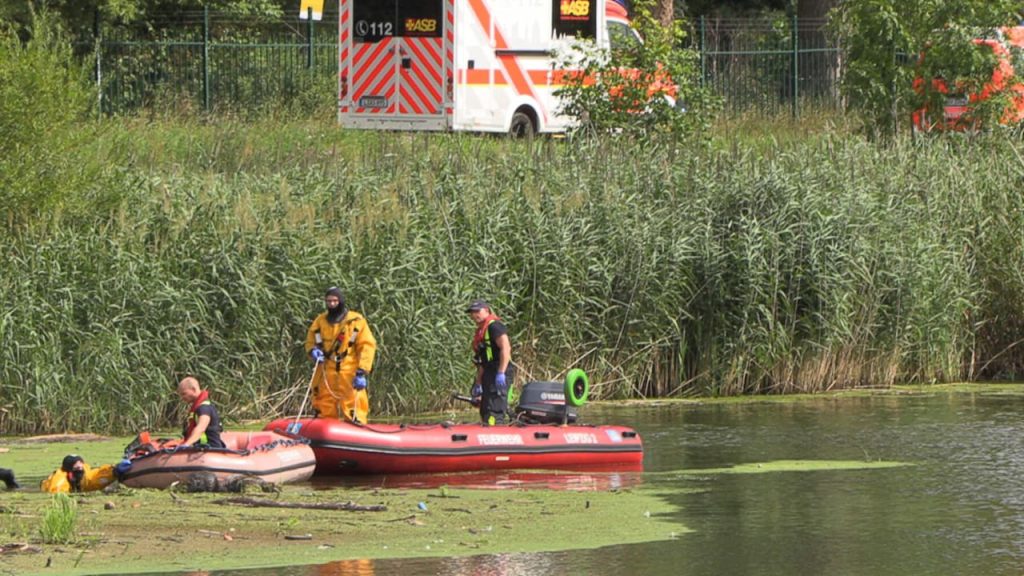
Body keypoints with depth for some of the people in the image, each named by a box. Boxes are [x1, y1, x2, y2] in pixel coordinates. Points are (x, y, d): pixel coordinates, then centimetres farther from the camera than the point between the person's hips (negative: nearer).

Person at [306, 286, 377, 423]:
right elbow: (310, 342, 22)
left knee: (353, 415, -10)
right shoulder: (320, 321, 11)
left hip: (349, 375, -4)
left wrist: (361, 372, -14)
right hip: (326, 376, 4)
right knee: (325, 412, 10)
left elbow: (367, 346, -5)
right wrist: (313, 350, -4)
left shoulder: (356, 321, -1)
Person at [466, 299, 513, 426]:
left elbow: (505, 349, -20)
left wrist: (501, 373, -26)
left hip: (498, 373, -11)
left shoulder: (494, 326, -8)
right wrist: (478, 385, 22)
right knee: (485, 413, 11)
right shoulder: (480, 331, 23)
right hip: (488, 375, 11)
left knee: (494, 412, -18)